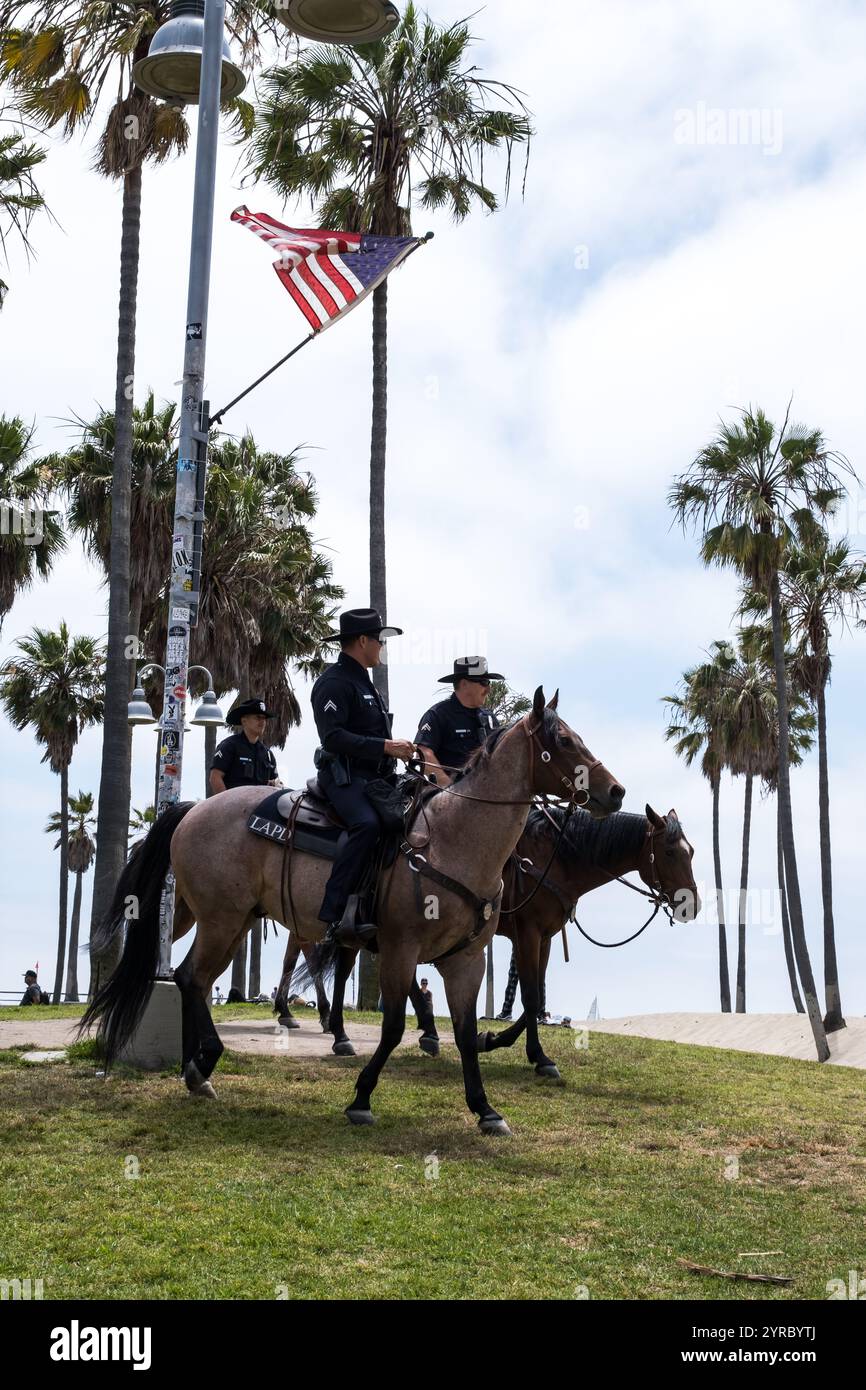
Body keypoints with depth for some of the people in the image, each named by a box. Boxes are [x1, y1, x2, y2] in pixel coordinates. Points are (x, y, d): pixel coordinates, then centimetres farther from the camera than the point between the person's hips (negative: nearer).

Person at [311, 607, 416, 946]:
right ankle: (333, 919, -37)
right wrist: (386, 747, -21)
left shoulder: (363, 681, 23)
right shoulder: (334, 682, -9)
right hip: (343, 775, -10)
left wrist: (397, 748, 15)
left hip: (372, 775, 10)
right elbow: (333, 738, -20)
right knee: (367, 823, -34)